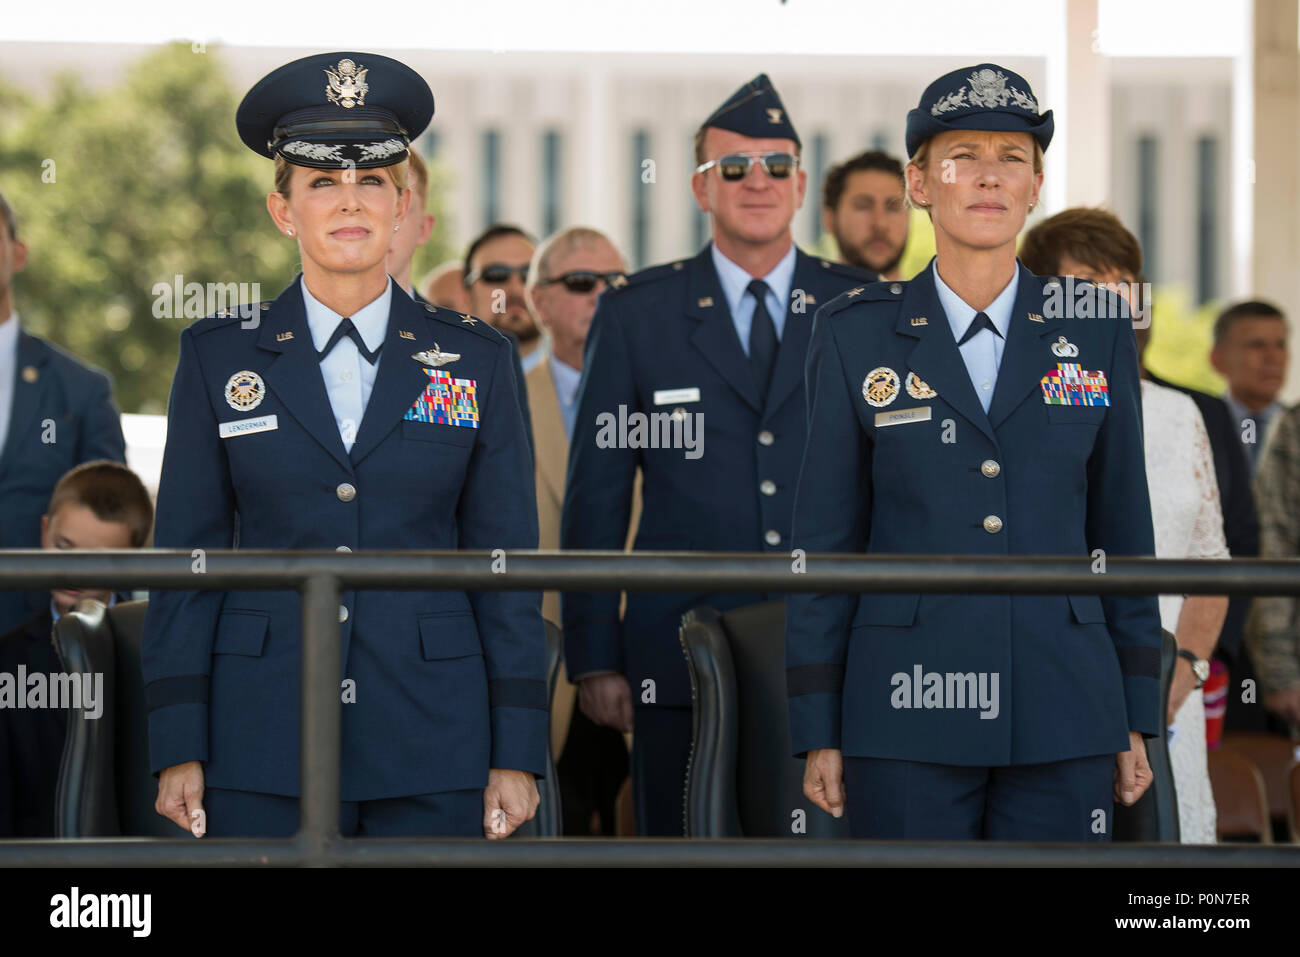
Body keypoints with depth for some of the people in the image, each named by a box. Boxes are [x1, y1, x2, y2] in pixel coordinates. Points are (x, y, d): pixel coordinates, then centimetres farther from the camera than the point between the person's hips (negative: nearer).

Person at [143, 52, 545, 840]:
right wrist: (178, 748, -2)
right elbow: (186, 559, 5)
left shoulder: (475, 361, 6)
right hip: (266, 749, 0)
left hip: (433, 755, 0)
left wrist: (518, 753, -1)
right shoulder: (221, 359, 6)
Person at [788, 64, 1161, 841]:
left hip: (1062, 712, 1)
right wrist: (817, 732, 0)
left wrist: (1138, 717, 7)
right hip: (907, 715, -1)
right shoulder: (858, 336, 2)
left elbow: (1122, 525, 10)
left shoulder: (1095, 330, 5)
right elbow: (825, 536, 4)